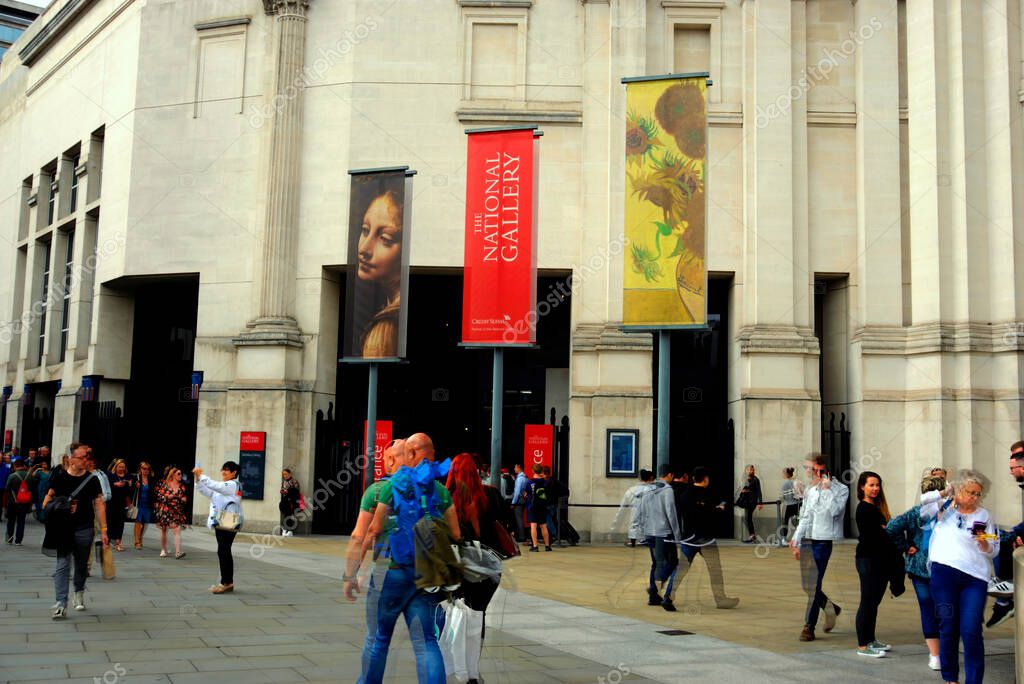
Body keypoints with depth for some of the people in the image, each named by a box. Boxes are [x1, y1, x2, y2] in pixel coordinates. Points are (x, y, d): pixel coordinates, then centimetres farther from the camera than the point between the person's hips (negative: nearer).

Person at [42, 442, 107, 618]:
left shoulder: (92, 479, -1)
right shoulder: (59, 477, -2)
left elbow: (99, 504, 1)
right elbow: (49, 496, 9)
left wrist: (103, 531, -3)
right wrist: (46, 512, -12)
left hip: (84, 530, 1)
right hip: (63, 529, -1)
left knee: (81, 565, 14)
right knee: (62, 565, -7)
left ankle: (79, 592, 38)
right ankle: (61, 604, -8)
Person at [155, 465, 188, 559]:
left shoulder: (182, 486, 7)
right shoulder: (163, 484, -2)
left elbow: (185, 497, 17)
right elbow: (159, 496, -2)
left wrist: (184, 499, -4)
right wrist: (167, 497, -15)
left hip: (177, 512, 1)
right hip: (165, 510, -1)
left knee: (177, 530, -13)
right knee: (163, 530, 10)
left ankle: (178, 552, -20)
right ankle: (163, 550, 26)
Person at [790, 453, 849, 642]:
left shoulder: (840, 489, -4)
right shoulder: (810, 490, 14)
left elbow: (834, 510, -21)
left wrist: (826, 489, -15)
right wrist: (796, 539, 15)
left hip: (823, 541, -6)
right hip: (807, 541, 6)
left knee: (814, 585, -6)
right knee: (808, 586, 8)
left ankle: (809, 626, 2)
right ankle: (831, 608, 31)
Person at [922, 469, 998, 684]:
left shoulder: (984, 516, 13)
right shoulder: (944, 507, 12)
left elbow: (992, 552, 14)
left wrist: (983, 541, -8)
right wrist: (943, 493, 2)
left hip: (975, 578, 0)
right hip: (944, 573, 0)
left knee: (971, 631, -9)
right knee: (948, 628, 5)